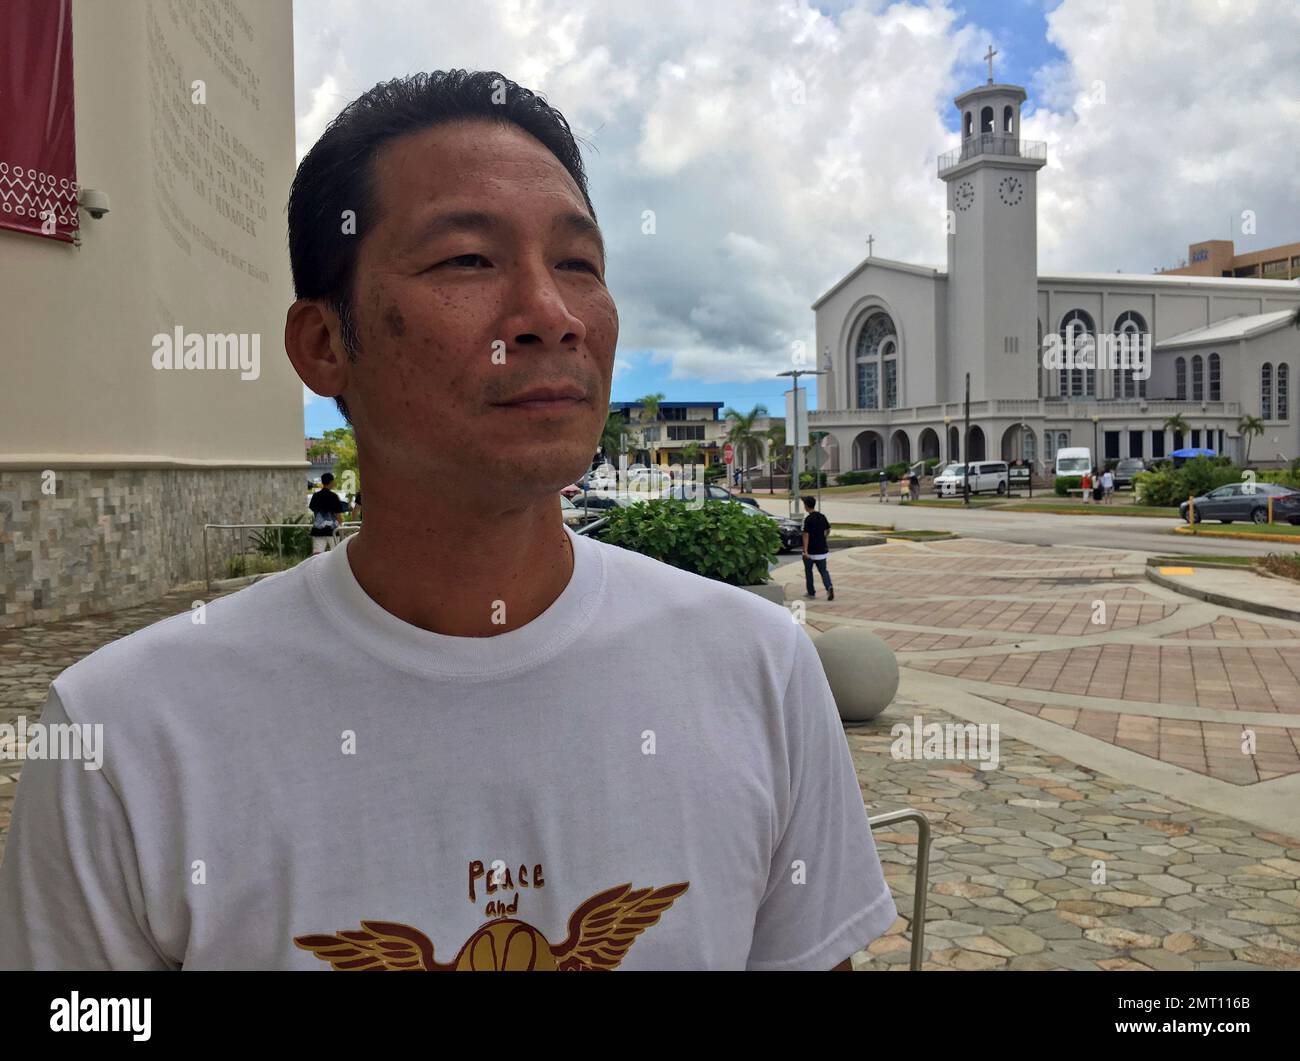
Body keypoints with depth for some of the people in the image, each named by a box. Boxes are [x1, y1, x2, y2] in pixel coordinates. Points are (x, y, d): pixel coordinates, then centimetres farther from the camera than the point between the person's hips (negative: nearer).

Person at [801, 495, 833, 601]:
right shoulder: (822, 517, 4)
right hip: (822, 549, 5)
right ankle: (829, 587, -18)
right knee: (823, 570, 7)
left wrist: (805, 551, -25)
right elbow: (828, 530, 16)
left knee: (808, 571, 14)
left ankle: (811, 592, 22)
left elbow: (806, 535, -22)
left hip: (811, 551, -5)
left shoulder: (808, 519, -16)